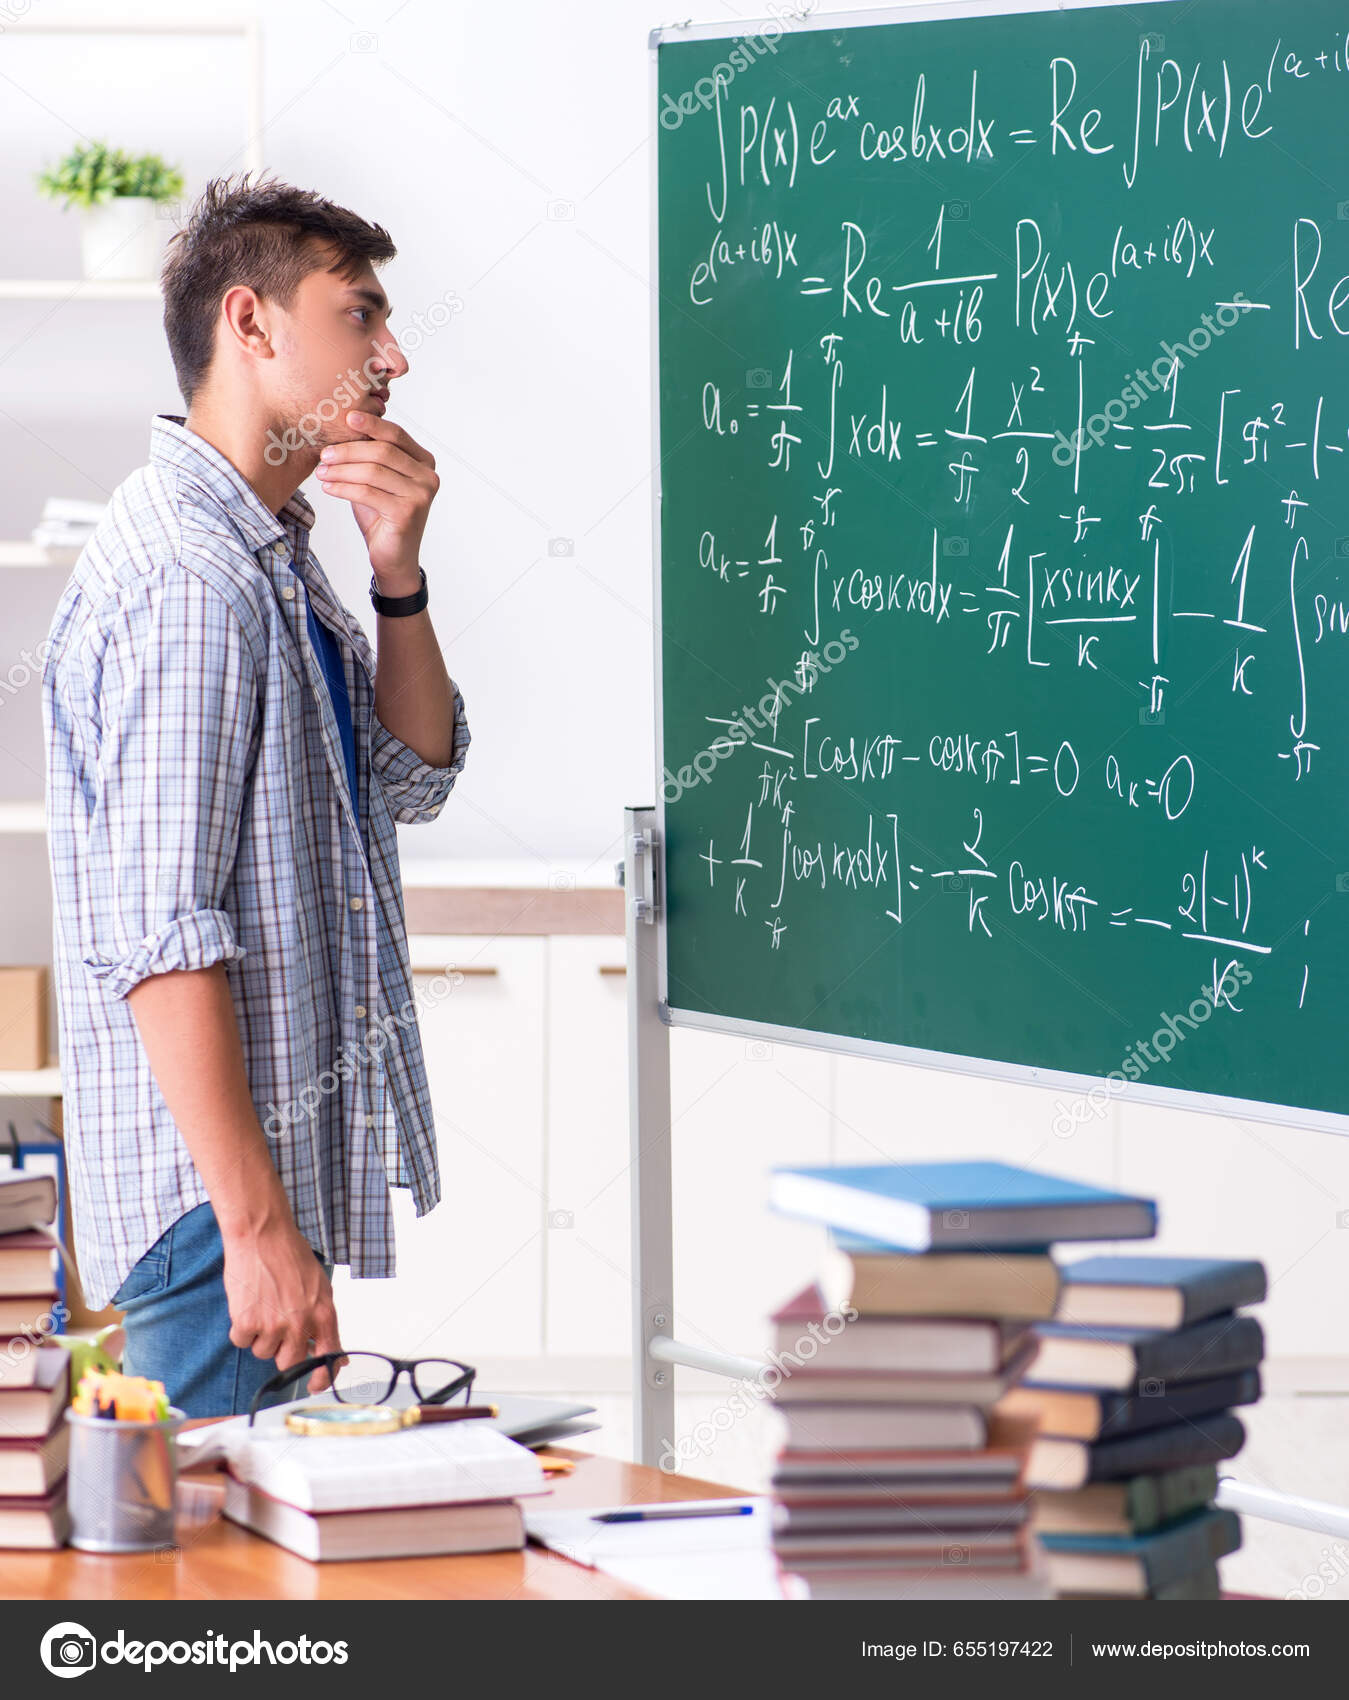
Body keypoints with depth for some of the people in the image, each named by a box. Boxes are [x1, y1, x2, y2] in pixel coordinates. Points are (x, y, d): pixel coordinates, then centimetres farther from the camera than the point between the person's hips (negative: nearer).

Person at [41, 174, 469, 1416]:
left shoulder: (272, 559, 14)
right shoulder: (181, 574, -18)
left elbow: (413, 779, 18)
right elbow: (161, 934, -23)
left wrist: (397, 578, 1)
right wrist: (258, 1225, -25)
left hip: (287, 1179, 10)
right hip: (215, 1211, -10)